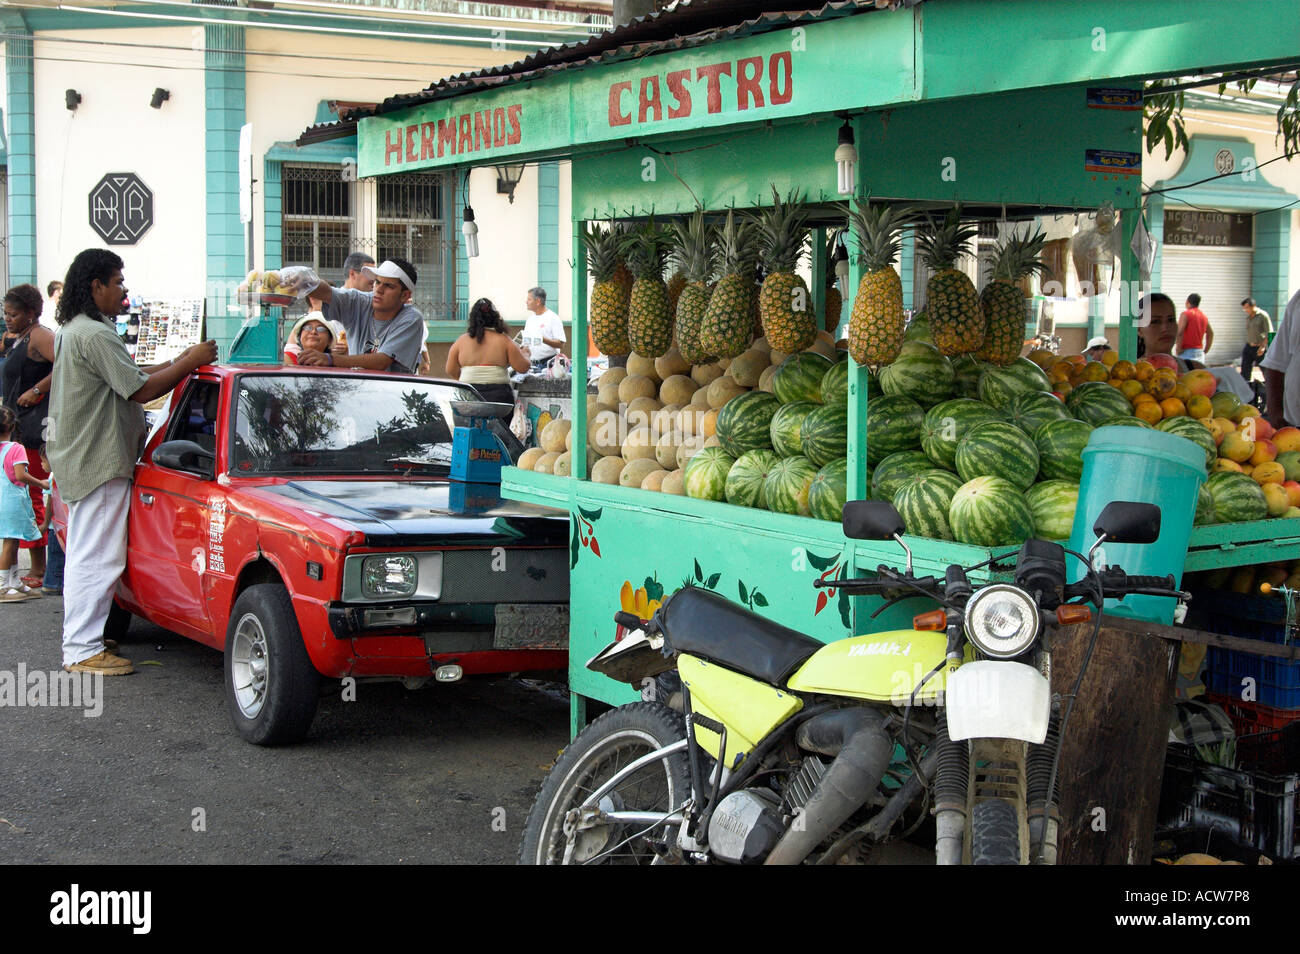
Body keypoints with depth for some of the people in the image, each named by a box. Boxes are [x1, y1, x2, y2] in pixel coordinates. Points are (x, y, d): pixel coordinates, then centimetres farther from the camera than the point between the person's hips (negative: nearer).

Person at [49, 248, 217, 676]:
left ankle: (80, 643, 25)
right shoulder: (95, 335, -18)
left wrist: (177, 362, 13)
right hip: (99, 462, -11)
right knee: (97, 557, -8)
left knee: (85, 554, 17)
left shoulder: (72, 331, 17)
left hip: (80, 459, 11)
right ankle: (83, 650, -5)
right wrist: (190, 363, -10)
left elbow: (127, 380, 20)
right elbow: (141, 390, -20)